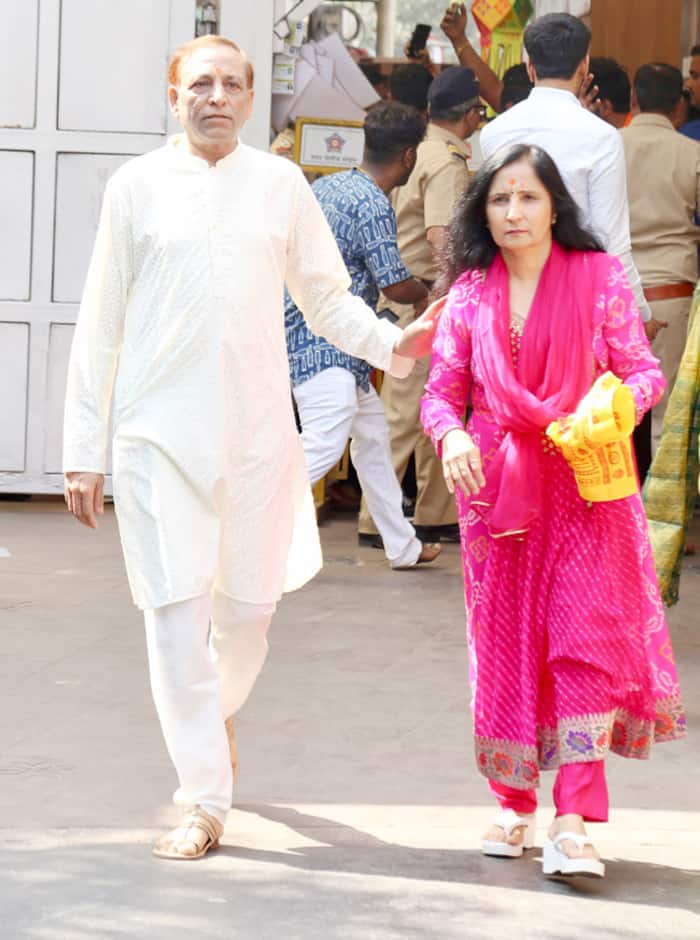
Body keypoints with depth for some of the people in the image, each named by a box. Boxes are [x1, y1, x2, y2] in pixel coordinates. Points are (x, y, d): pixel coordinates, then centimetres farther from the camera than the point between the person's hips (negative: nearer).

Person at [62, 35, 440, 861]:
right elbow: (100, 322, 5)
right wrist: (82, 448, 2)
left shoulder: (279, 184, 8)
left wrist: (392, 342, -8)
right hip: (159, 430, -2)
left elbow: (325, 297, 12)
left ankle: (218, 710, 40)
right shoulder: (137, 185, 3)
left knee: (249, 609, 7)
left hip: (257, 429, 2)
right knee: (177, 615, -5)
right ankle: (203, 800, 3)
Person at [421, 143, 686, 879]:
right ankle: (515, 806, 21)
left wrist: (616, 408, -21)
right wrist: (450, 435, -14)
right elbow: (443, 389, 7)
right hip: (496, 489, 3)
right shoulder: (469, 294, 7)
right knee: (505, 645, 7)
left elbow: (642, 370, 0)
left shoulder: (599, 279, 0)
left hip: (584, 487, -3)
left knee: (587, 639, -12)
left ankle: (572, 823, -14)